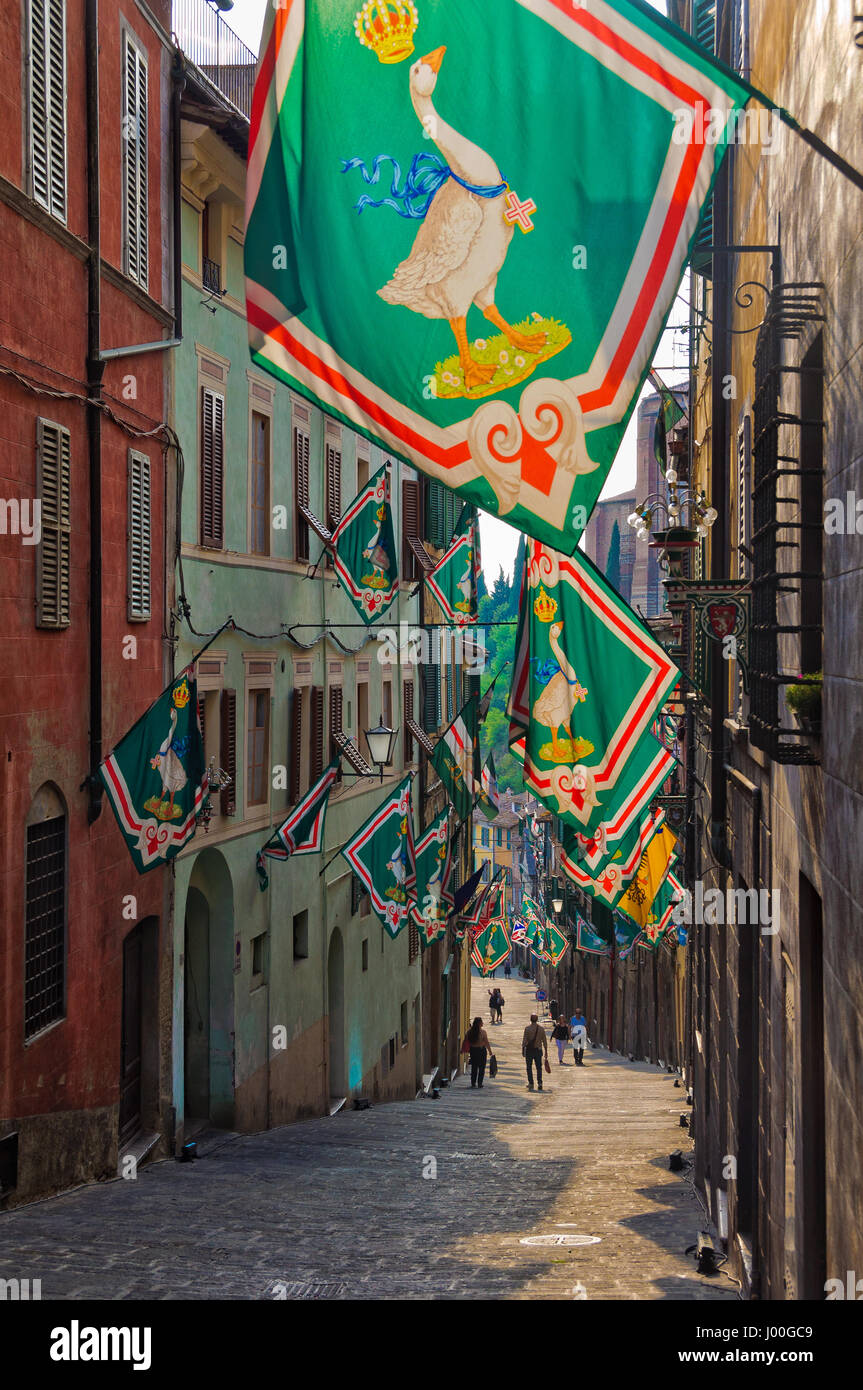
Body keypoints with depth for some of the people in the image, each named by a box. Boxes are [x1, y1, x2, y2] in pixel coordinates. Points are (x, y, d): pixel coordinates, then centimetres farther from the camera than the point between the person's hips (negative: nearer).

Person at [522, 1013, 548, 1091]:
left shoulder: (527, 1028, -9)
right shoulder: (541, 1028, -1)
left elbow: (524, 1040, -9)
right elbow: (544, 1041, 2)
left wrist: (523, 1050, -1)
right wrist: (546, 1051, 9)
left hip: (529, 1049, -2)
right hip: (538, 1050, 2)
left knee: (529, 1067, 8)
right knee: (539, 1067, 8)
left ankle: (531, 1083, 5)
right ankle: (539, 1083, -2)